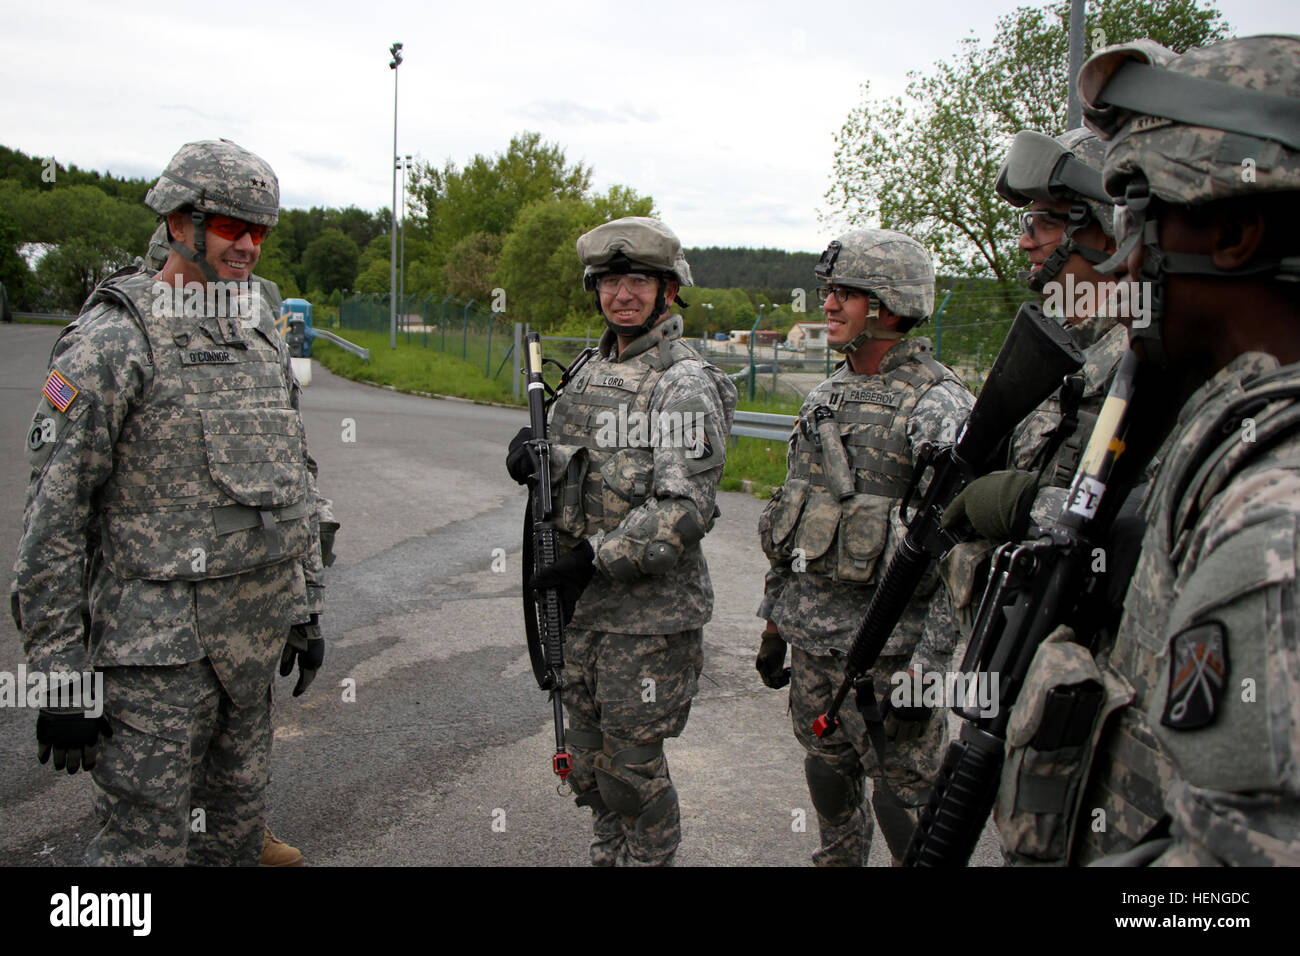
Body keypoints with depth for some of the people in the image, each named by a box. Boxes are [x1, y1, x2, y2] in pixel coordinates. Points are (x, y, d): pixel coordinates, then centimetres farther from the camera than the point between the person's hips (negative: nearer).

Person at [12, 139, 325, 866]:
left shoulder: (263, 339, 11)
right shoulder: (110, 342, -11)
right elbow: (54, 519, -13)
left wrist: (303, 607, 17)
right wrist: (58, 675, -14)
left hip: (253, 641, 7)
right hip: (158, 648, -7)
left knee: (238, 831, 17)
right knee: (147, 842, 0)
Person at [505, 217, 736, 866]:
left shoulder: (685, 384, -14)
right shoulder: (590, 373, 11)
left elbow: (687, 508, -21)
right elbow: (566, 468, 19)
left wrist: (599, 558, -22)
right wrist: (533, 454, -4)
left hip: (650, 614, -7)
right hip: (584, 604, 8)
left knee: (631, 764, 5)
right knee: (590, 758, 20)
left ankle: (651, 858, 27)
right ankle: (607, 855, 39)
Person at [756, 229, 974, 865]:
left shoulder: (939, 408, -15)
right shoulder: (827, 394, 10)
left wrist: (927, 666, -19)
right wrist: (773, 620, 17)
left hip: (885, 646, -7)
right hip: (809, 635, 7)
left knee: (903, 793, 5)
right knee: (827, 771, 20)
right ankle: (837, 863, 40)